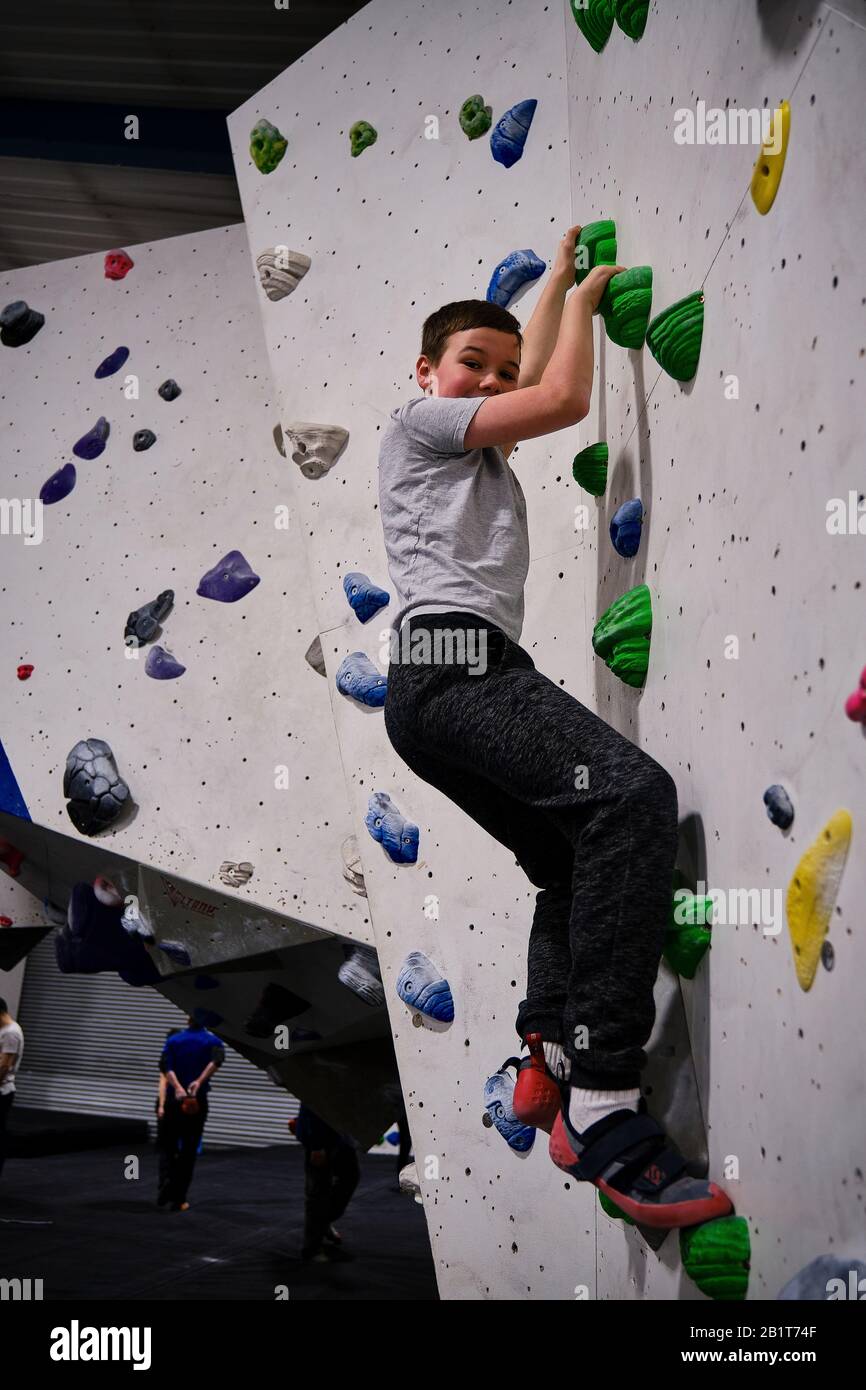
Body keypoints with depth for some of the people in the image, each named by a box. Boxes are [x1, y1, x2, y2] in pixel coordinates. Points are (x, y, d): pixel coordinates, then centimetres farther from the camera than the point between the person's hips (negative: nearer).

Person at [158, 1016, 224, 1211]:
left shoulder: (173, 1040, 6)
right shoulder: (212, 1041, 1)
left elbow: (165, 1065, -13)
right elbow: (217, 1060, -22)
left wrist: (178, 1088, -25)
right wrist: (199, 1081, -30)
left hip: (173, 1100, 1)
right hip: (197, 1102, -1)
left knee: (169, 1147, 14)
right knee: (188, 1150, 6)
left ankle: (166, 1181, -13)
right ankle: (178, 1200, 1)